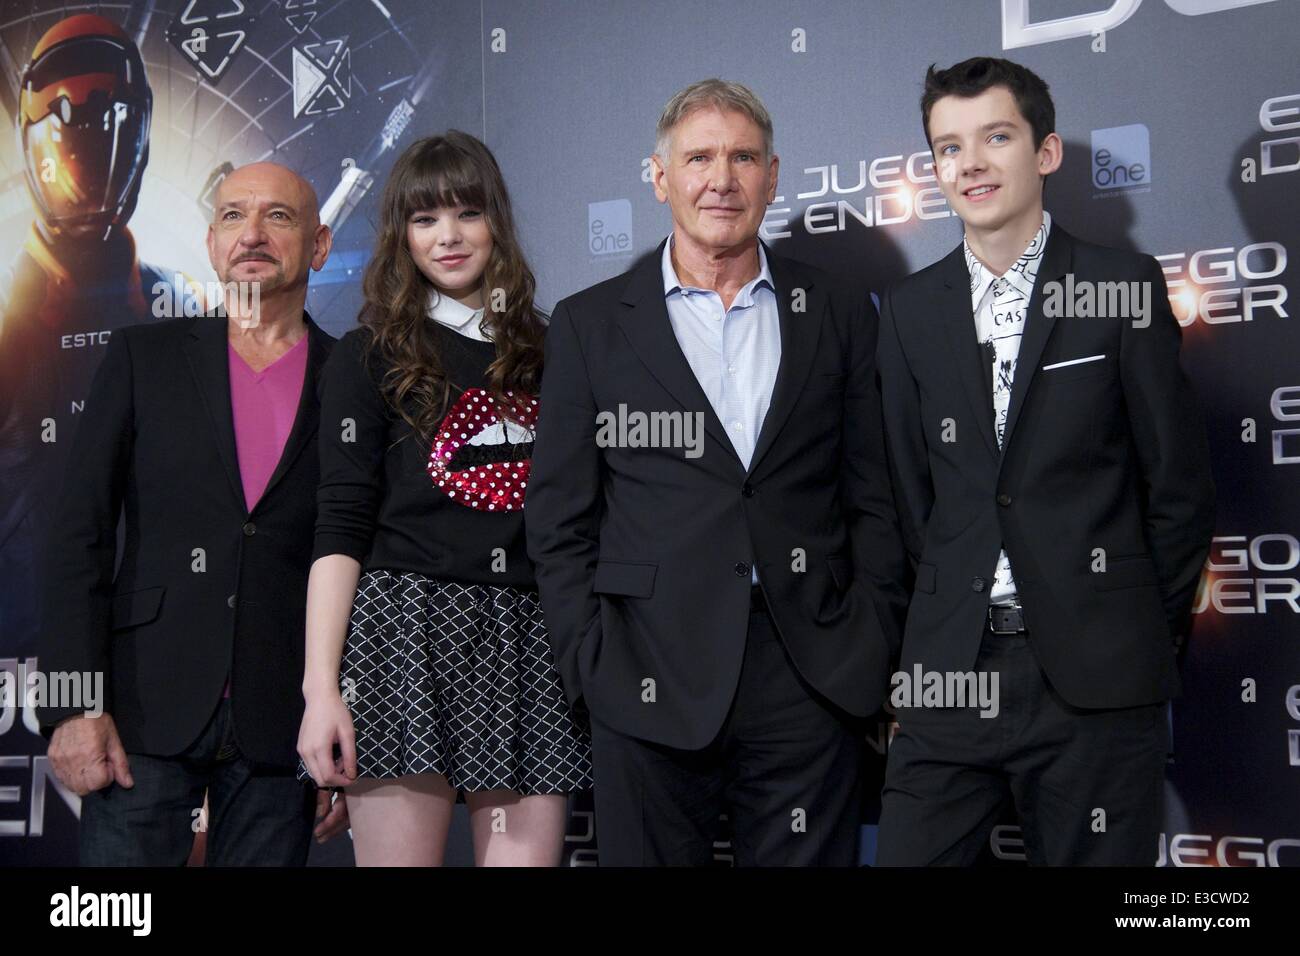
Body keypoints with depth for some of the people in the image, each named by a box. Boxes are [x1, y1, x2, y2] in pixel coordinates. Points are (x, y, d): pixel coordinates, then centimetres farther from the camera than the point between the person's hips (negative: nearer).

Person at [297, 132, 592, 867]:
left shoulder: (546, 351, 15)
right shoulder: (371, 358, 7)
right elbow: (342, 528, 0)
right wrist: (322, 687, -8)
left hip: (530, 639, 3)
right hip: (407, 626, -2)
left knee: (530, 851, -2)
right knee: (399, 853, -2)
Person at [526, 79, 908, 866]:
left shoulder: (839, 315, 10)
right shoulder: (590, 325, 6)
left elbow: (874, 501, 9)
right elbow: (560, 520, 5)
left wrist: (873, 655, 1)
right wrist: (594, 666, -3)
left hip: (812, 684, 1)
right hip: (651, 689, -1)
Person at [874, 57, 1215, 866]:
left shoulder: (1125, 289, -1)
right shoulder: (911, 311, 9)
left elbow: (1179, 483, 1)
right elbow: (912, 489, 10)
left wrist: (1148, 633, 3)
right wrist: (951, 618, 6)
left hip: (1097, 677, -2)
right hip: (953, 668, 3)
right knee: (909, 853, 3)